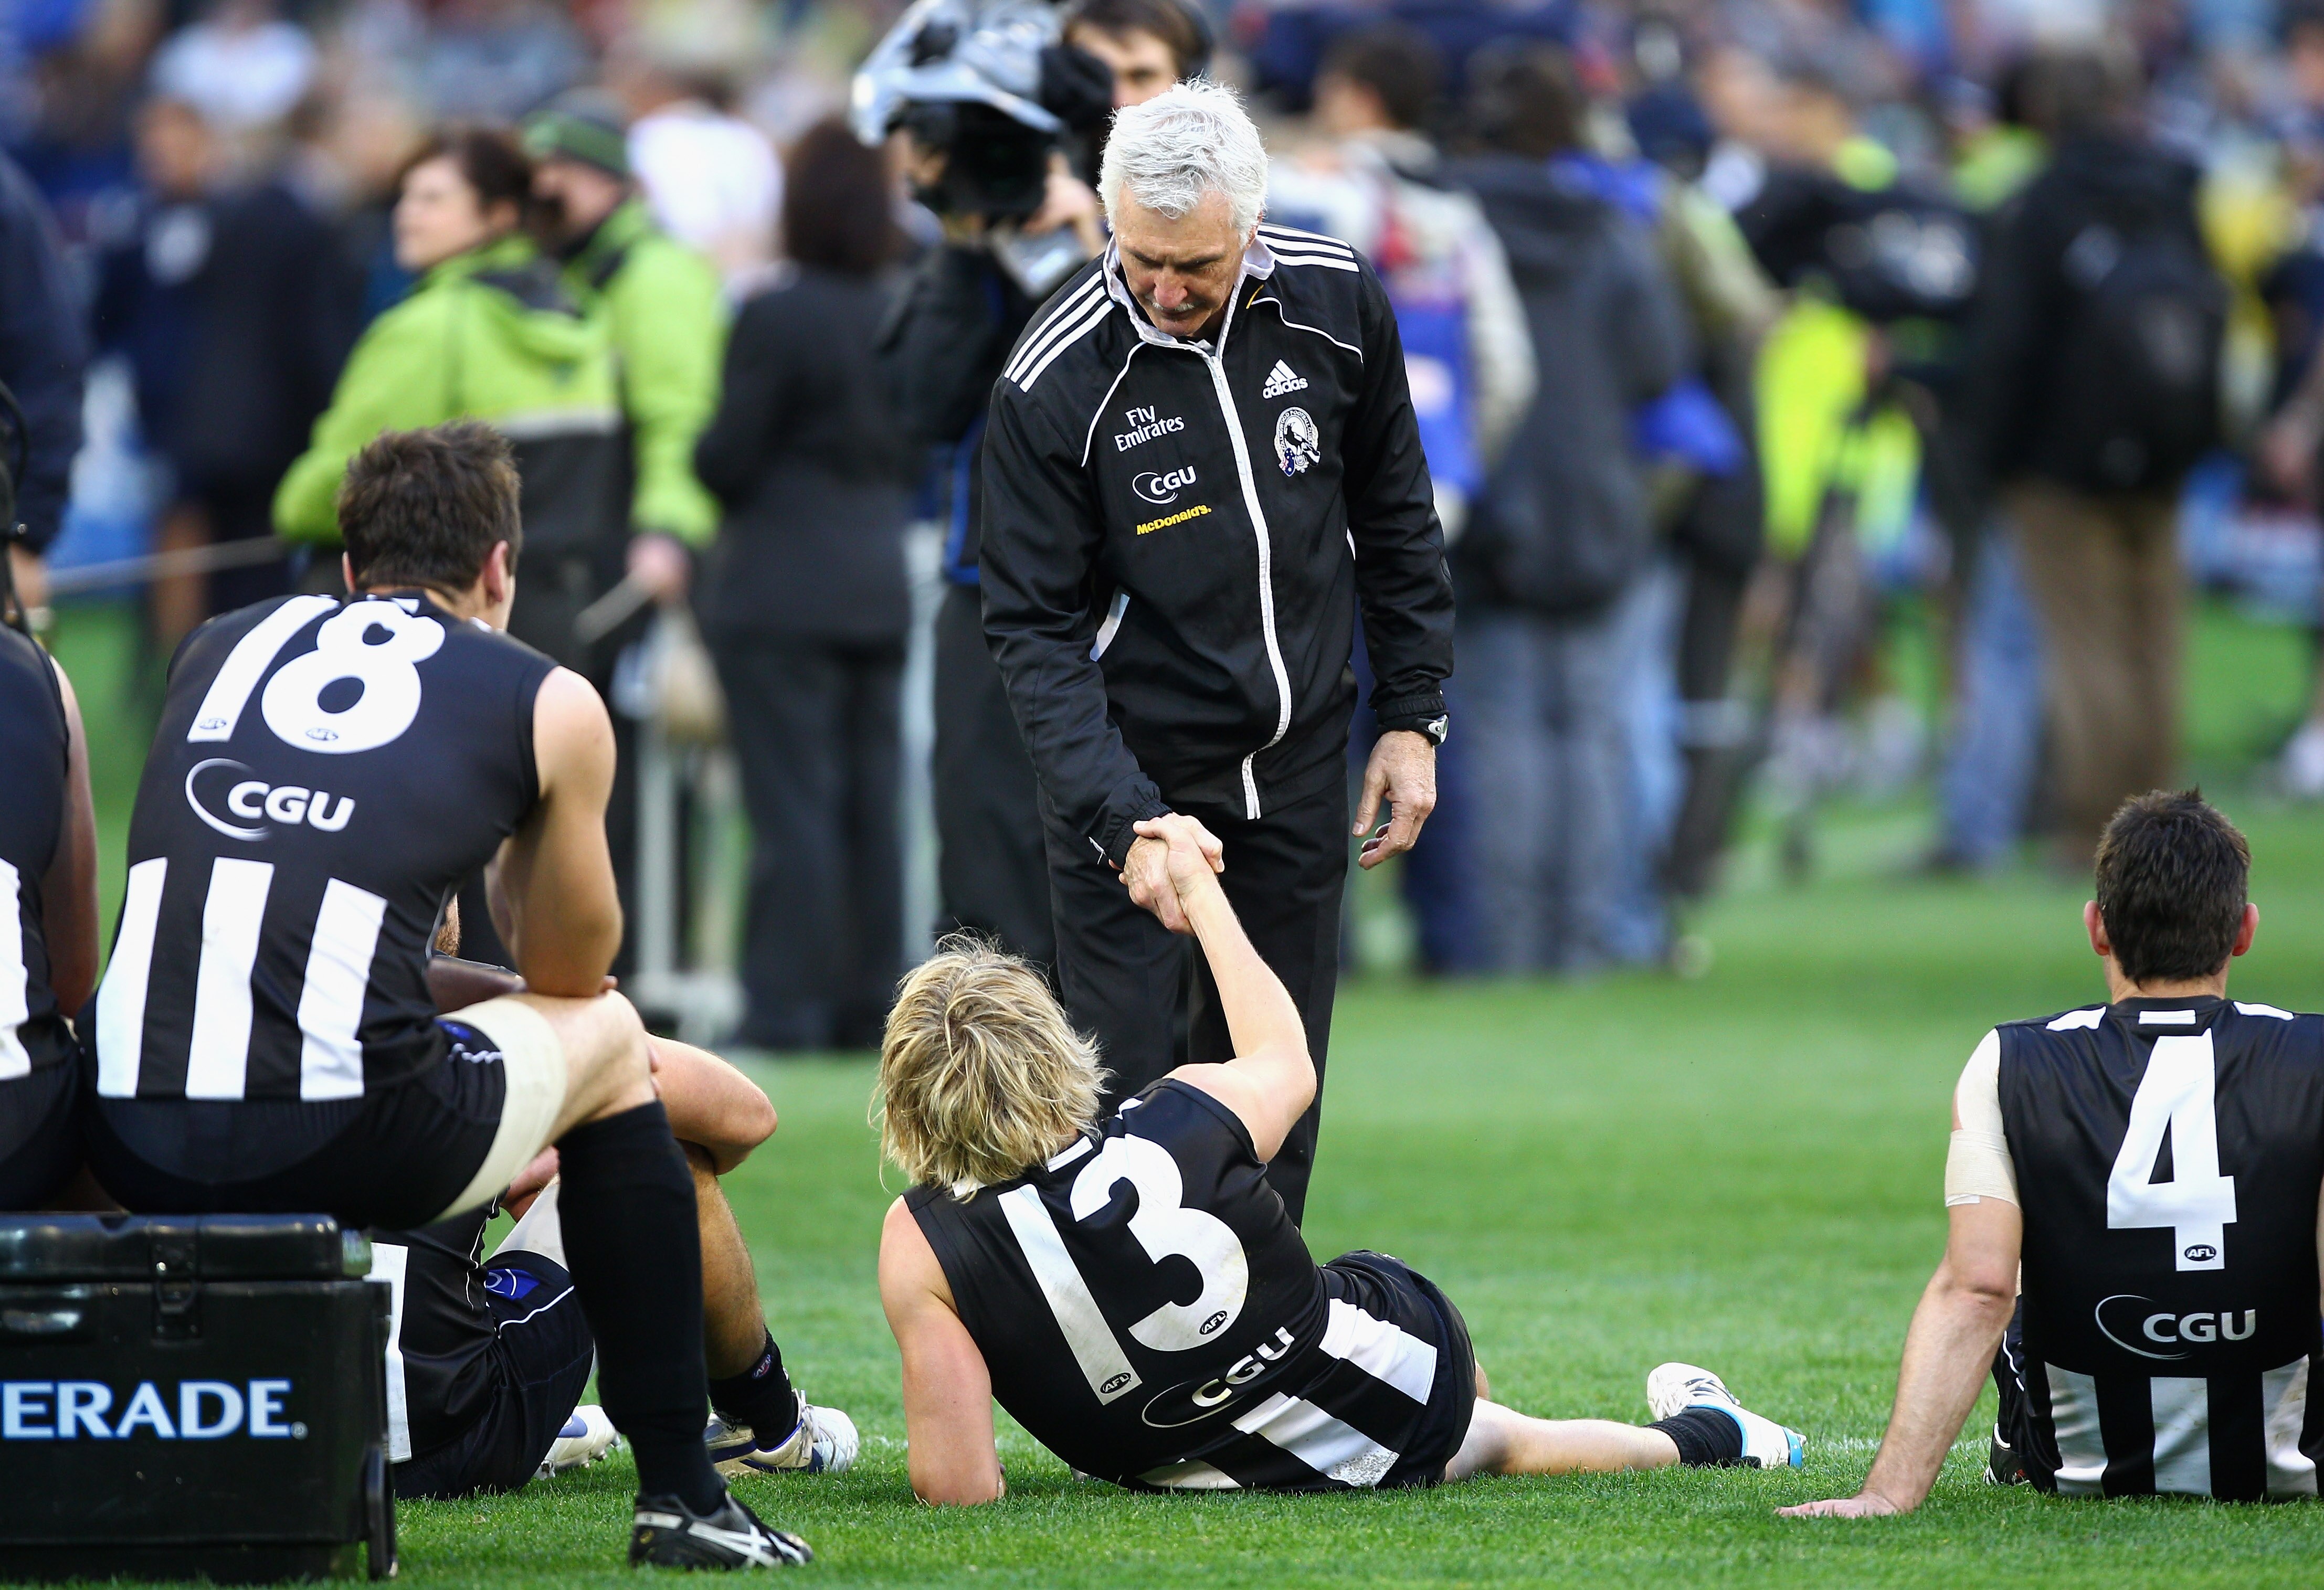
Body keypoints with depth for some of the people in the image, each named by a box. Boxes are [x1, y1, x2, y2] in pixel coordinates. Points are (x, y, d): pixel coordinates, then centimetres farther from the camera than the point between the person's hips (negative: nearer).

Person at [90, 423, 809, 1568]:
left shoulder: (217, 649, 22)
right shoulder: (549, 704, 12)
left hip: (129, 1148, 3)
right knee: (607, 1037, 27)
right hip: (338, 1146, -3)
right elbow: (568, 970, 24)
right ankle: (681, 1494, 27)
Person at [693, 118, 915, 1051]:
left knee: (792, 808, -4)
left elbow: (727, 458, -11)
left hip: (782, 591, -6)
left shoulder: (776, 318, -14)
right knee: (872, 807, 10)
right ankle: (871, 1001, 12)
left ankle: (789, 1003, -3)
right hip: (885, 588, 6)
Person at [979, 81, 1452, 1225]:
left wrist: (1413, 717, 7)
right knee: (1124, 1097, -7)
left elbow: (1394, 518, 9)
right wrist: (1125, 819, -25)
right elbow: (1035, 628, -15)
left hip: (1299, 763, 4)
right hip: (1130, 775, -4)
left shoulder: (1336, 305, -7)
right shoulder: (1052, 381, -19)